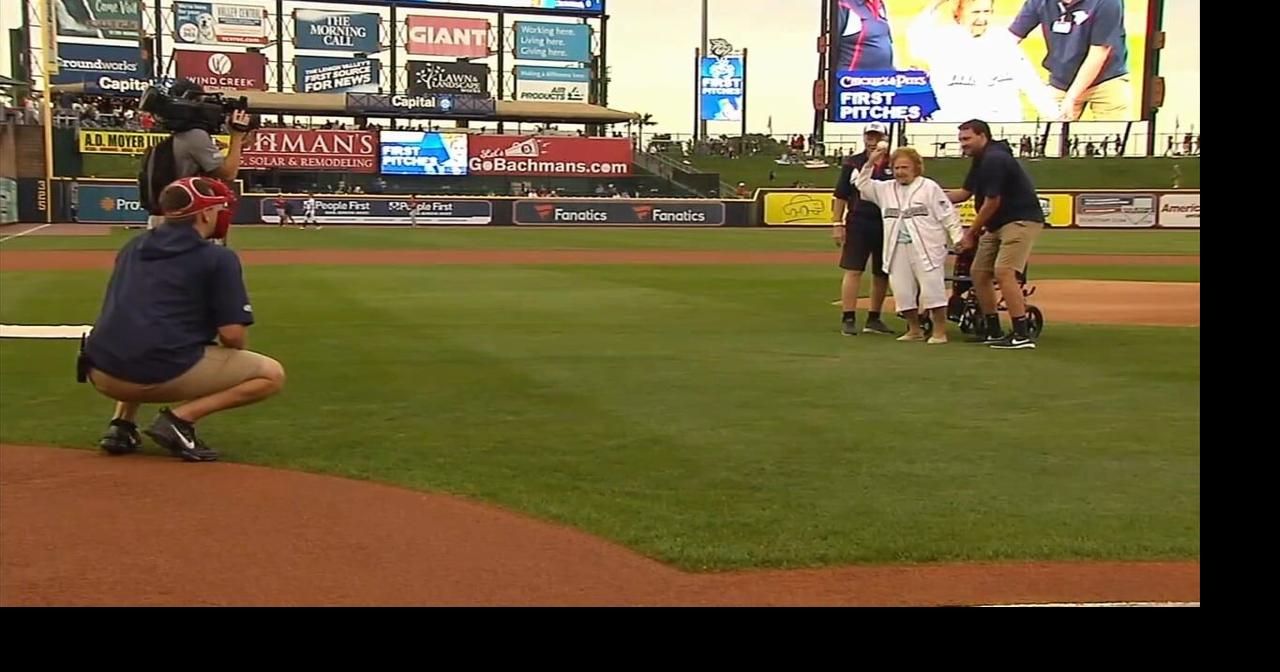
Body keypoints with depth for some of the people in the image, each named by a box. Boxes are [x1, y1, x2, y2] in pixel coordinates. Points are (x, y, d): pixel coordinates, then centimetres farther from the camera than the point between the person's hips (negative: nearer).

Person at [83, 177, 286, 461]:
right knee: (271, 374, 7)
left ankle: (121, 424, 18)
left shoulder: (133, 246, 20)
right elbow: (232, 334, -6)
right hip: (163, 374, -7)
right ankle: (180, 418, -7)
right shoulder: (219, 257, 0)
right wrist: (234, 358, 17)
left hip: (102, 375, 7)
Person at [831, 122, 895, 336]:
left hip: (886, 225, 2)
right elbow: (841, 196, 4)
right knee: (853, 271, -7)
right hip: (858, 224, -2)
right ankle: (848, 319, -4)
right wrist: (838, 224, -2)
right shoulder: (853, 163, 3)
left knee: (882, 274, 8)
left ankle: (874, 319, 19)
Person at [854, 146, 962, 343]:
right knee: (902, 291, 6)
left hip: (927, 250, -5)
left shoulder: (929, 187, -2)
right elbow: (862, 185, 14)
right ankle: (914, 330, 21)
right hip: (898, 251, 5)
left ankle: (939, 331, 2)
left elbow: (948, 215, -3)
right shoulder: (886, 189, 13)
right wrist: (870, 164, 1)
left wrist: (958, 239, -9)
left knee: (932, 289, -6)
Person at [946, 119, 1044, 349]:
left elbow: (992, 203, -18)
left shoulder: (994, 160, -18)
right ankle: (993, 330, 20)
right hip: (997, 224, 11)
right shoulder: (980, 160, 13)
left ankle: (1022, 335, -24)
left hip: (1021, 220, -11)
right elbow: (965, 193, 21)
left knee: (1003, 272, -22)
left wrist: (970, 233, -8)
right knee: (979, 272, 10)